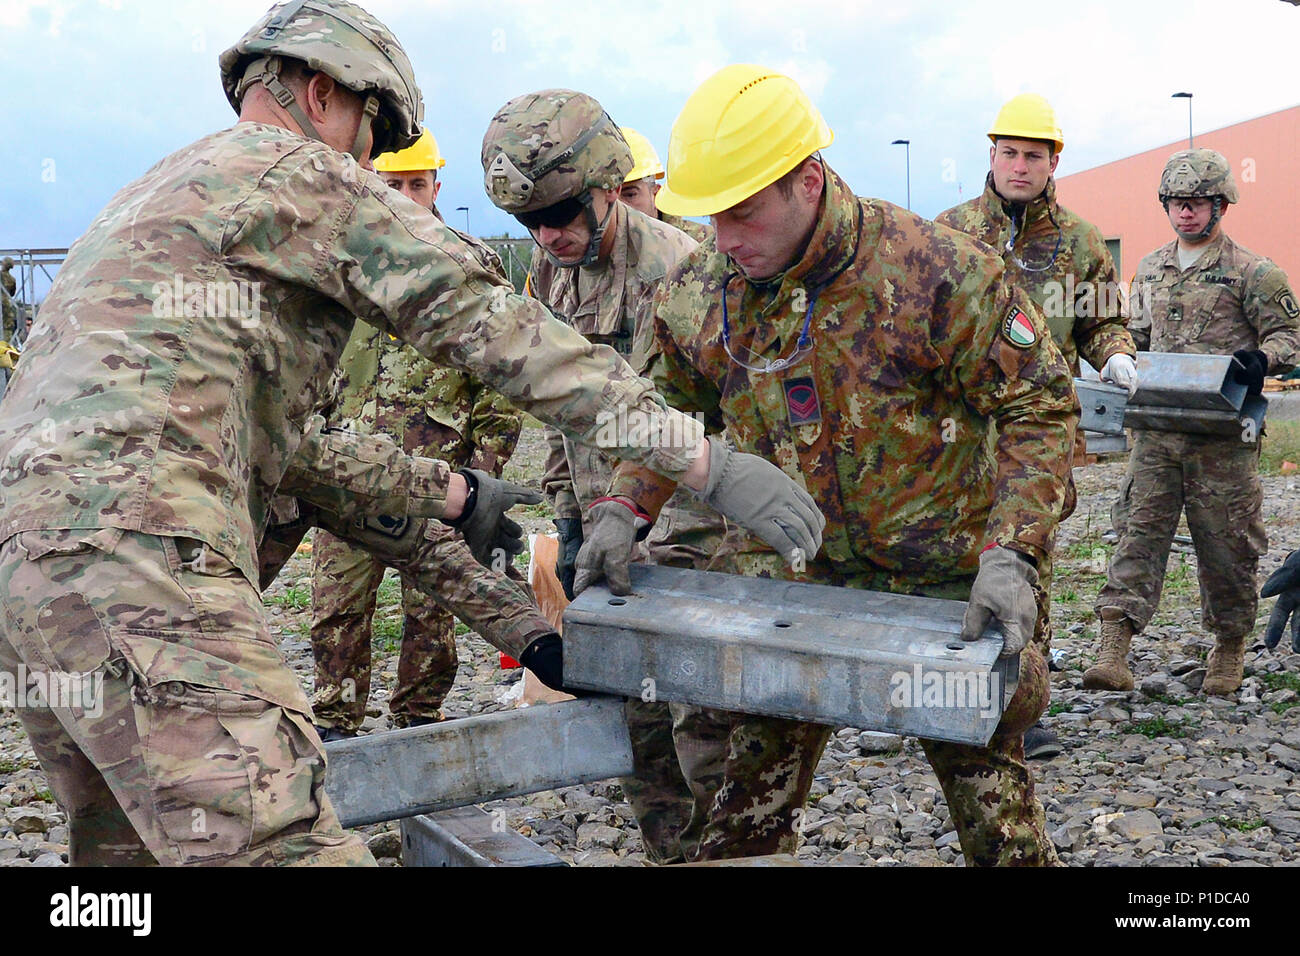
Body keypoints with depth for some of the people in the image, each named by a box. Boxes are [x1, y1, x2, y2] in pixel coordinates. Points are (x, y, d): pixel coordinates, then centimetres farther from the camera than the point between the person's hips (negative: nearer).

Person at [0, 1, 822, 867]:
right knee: (282, 840, -18)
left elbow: (270, 434, 32)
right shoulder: (300, 173, 3)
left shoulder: (158, 196, 32)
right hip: (131, 545, -11)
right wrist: (708, 461, -7)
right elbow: (490, 326, -6)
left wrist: (449, 495, 32)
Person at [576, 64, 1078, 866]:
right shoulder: (699, 296, -6)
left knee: (997, 814, 10)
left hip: (946, 587, -3)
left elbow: (1041, 410, -13)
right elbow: (670, 413, 13)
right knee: (738, 808, 12)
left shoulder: (938, 275, -20)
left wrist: (1010, 554, -24)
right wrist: (622, 508, -2)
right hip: (784, 578, 4)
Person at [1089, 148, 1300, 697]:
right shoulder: (1150, 269, 15)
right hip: (1156, 429, 4)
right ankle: (1114, 655, -9)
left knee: (1227, 543, 5)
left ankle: (1230, 650, 24)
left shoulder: (1252, 274, -1)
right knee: (1141, 530, -4)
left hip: (1222, 434, -4)